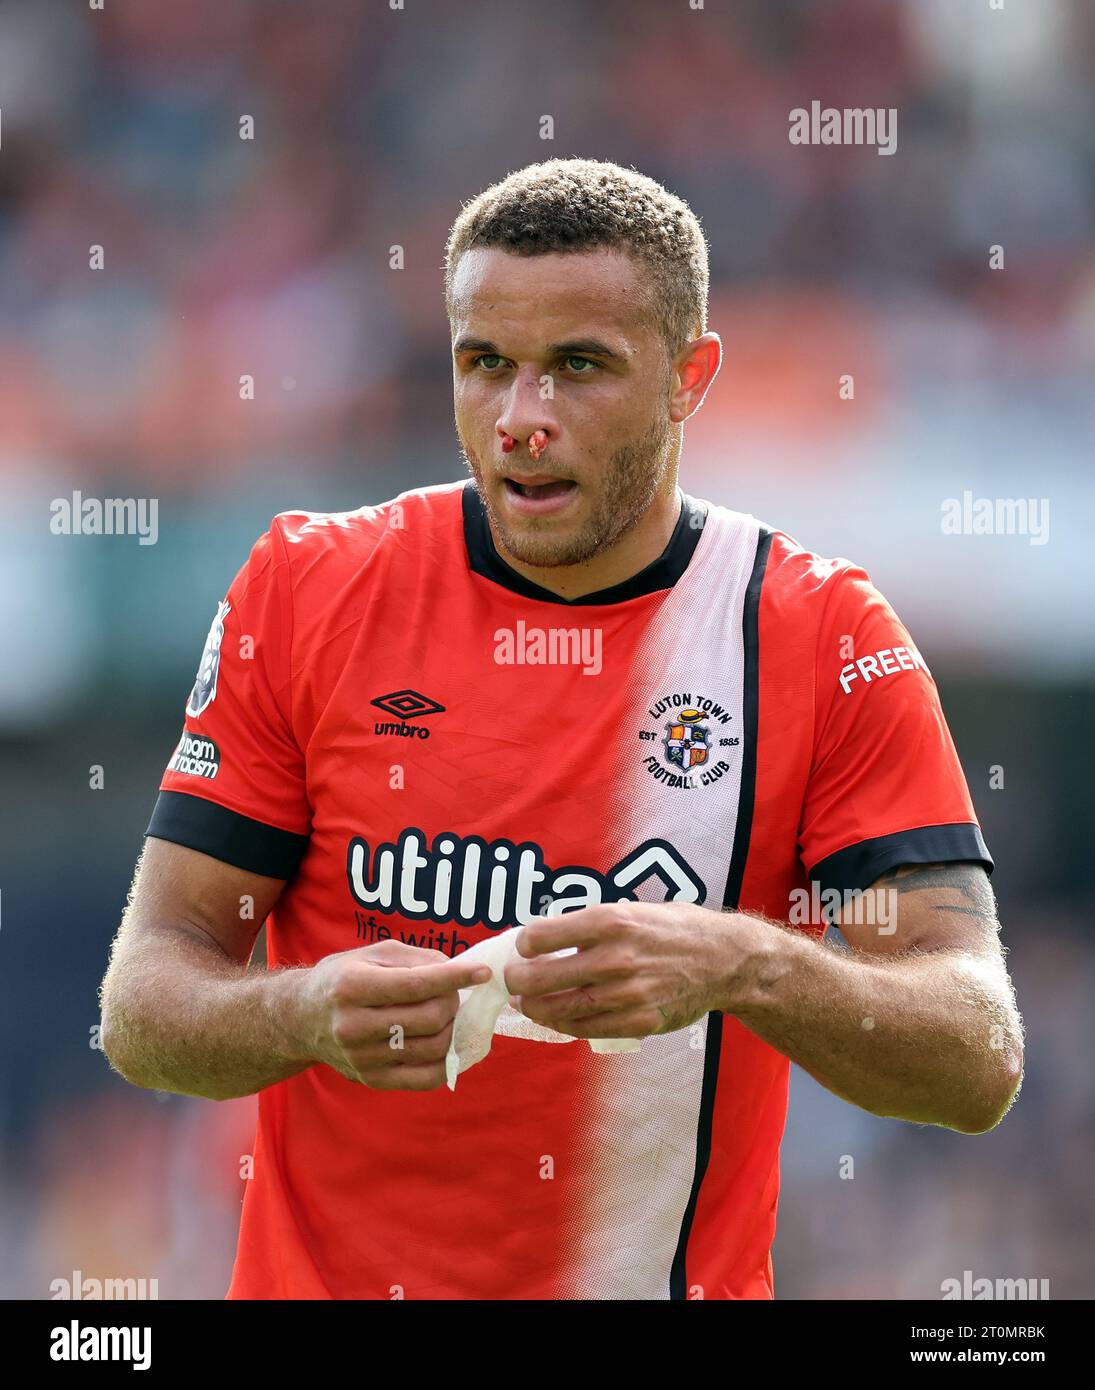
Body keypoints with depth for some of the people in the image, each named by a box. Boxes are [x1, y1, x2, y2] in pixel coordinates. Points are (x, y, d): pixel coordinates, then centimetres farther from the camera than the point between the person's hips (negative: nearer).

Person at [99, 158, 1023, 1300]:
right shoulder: (302, 591, -4)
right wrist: (309, 1016, -25)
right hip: (325, 1279, 1)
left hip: (671, 1274, 0)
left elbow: (979, 1064, -13)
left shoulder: (824, 639, -7)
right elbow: (145, 1000, -5)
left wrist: (742, 969, -30)